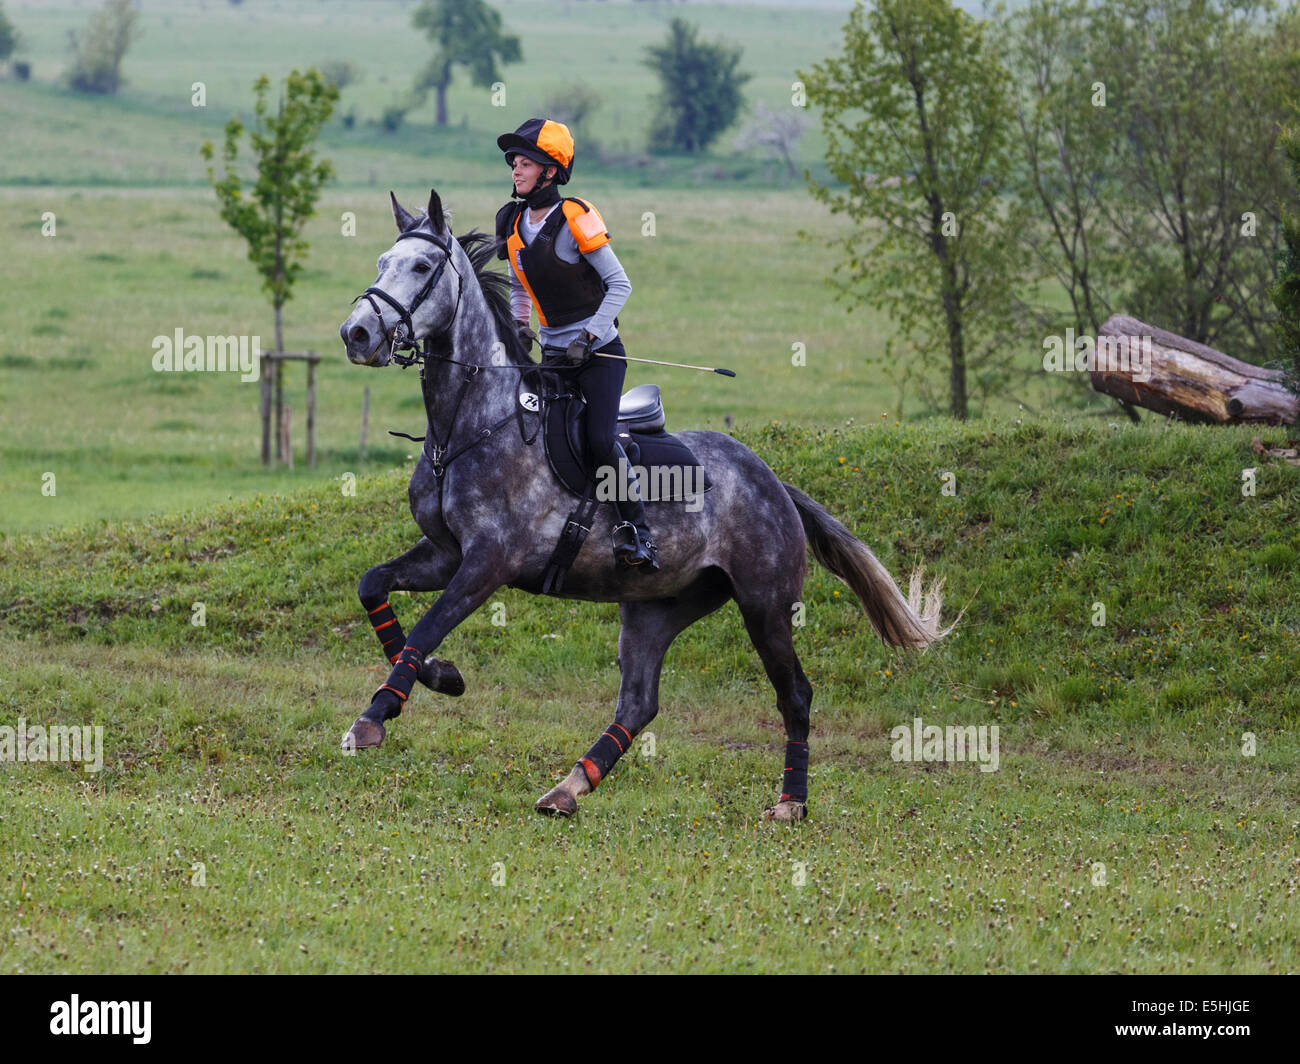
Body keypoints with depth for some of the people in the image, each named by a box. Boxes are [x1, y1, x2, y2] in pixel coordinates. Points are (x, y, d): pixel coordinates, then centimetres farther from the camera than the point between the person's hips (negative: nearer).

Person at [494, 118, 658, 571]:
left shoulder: (574, 218, -14)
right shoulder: (512, 224, 5)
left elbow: (620, 284, -11)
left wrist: (590, 337, -18)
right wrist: (521, 326, 5)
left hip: (599, 351, -6)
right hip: (553, 354, 6)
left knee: (601, 439, -20)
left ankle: (637, 531, -11)